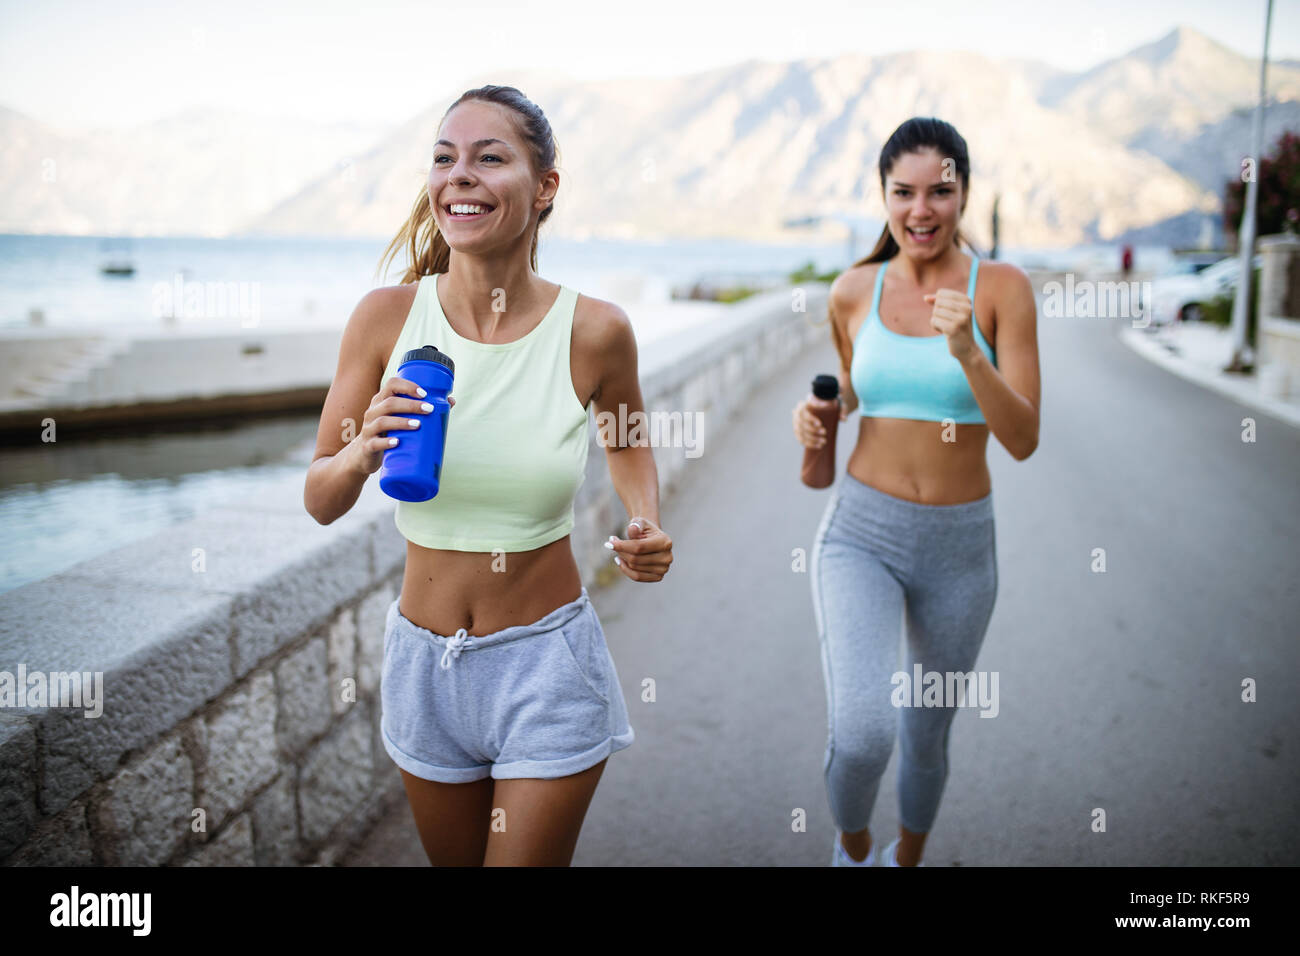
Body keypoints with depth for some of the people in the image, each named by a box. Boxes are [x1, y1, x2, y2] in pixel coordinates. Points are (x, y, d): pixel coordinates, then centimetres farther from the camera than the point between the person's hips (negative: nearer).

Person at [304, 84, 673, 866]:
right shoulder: (388, 316, -11)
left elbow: (628, 440, 9)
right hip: (425, 658, 3)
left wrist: (648, 528, -9)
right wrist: (363, 454, -24)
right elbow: (321, 502, -4)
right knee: (454, 860, 23)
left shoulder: (594, 330, -14)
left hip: (547, 662, -2)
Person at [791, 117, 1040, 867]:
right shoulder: (854, 291, 0)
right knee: (861, 733, -20)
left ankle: (908, 856, 50)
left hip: (960, 547, 0)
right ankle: (853, 847, 16)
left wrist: (968, 353, -27)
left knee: (926, 739, 18)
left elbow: (1023, 440, -12)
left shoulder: (1003, 287, -7)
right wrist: (819, 413, -3)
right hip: (861, 534, 0)